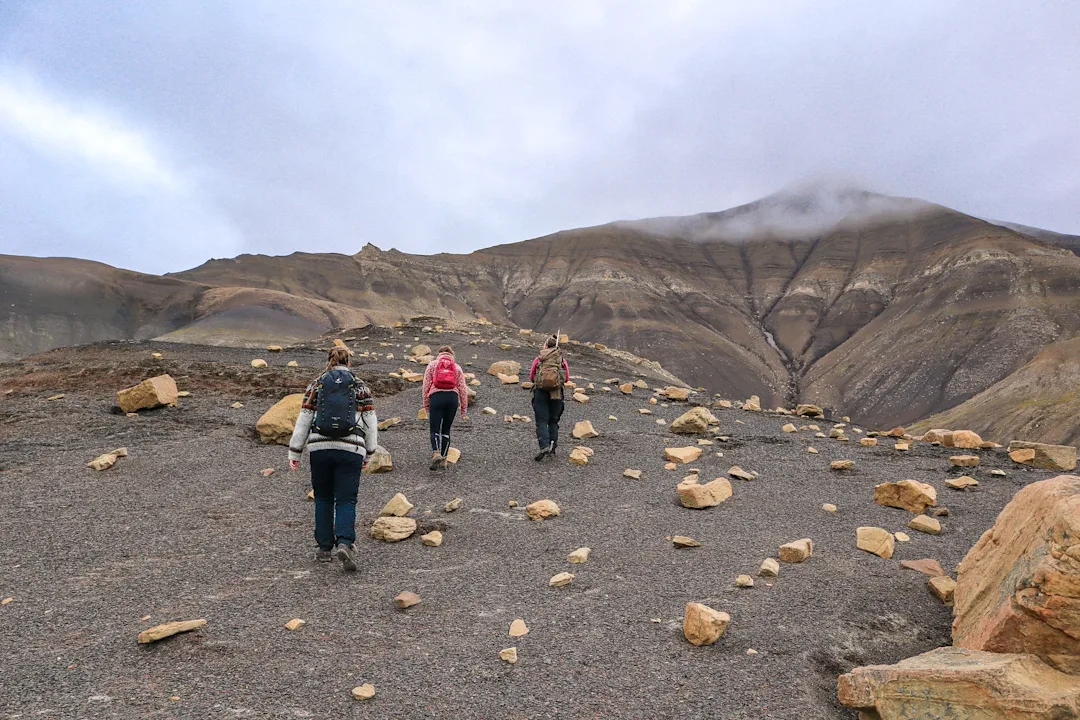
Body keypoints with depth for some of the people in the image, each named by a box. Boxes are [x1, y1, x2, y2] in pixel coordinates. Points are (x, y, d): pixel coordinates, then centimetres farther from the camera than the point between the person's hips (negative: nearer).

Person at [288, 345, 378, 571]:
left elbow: (303, 421, 6)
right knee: (346, 500, 3)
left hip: (320, 448, 1)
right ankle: (345, 543, -17)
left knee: (323, 499, 15)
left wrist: (294, 453, 10)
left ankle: (325, 548, 18)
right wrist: (368, 453, 14)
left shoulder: (316, 385, 9)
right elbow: (371, 423, 5)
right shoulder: (359, 386, 7)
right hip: (351, 450, -1)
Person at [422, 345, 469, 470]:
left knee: (435, 430, 0)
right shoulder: (457, 367, 17)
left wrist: (426, 406, 12)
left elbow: (426, 386, 7)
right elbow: (462, 389, 12)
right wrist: (464, 409, 15)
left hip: (436, 396, -2)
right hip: (452, 397, 2)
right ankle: (444, 460, 11)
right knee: (446, 430, 12)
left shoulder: (432, 365, 14)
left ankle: (436, 453, -25)